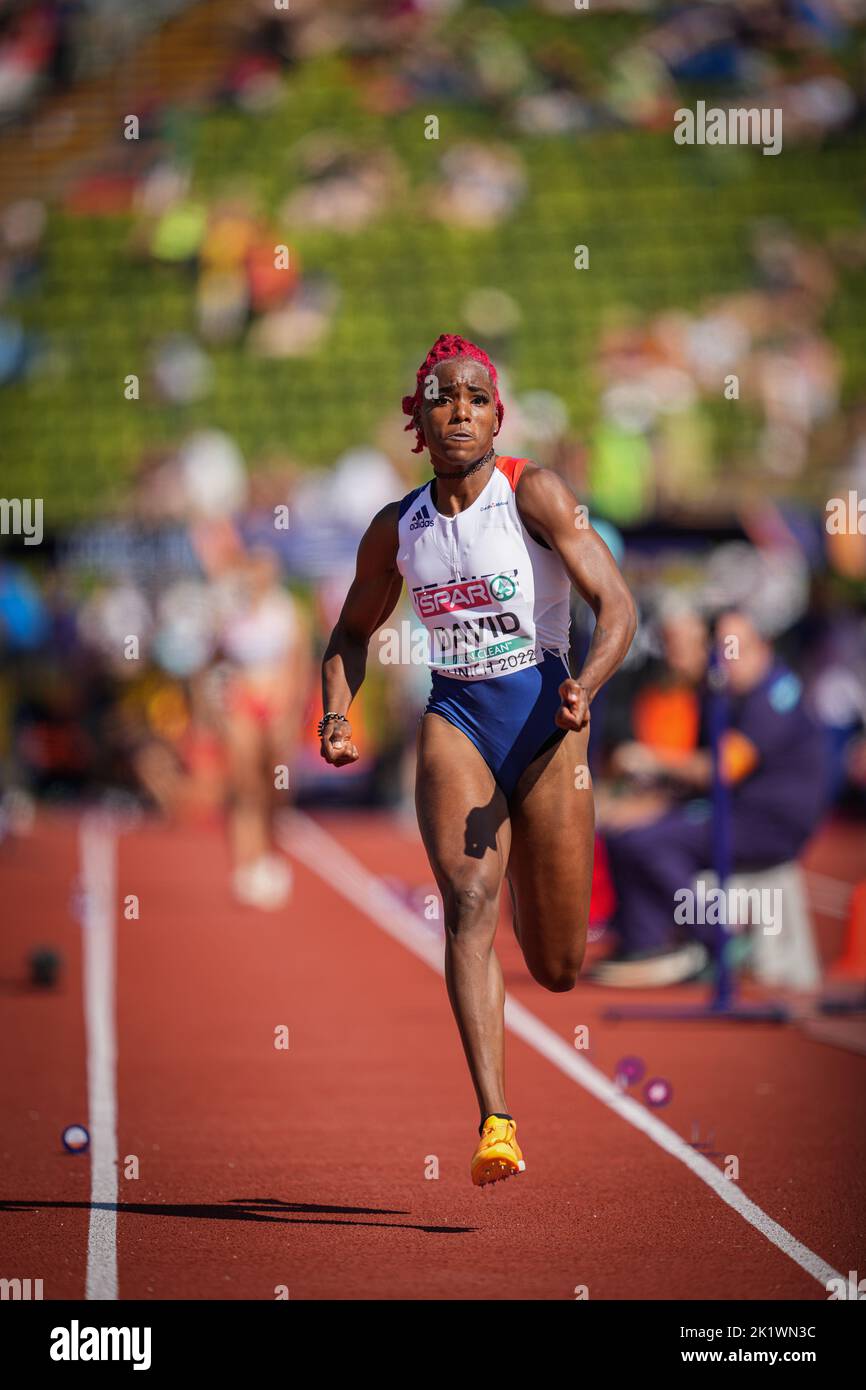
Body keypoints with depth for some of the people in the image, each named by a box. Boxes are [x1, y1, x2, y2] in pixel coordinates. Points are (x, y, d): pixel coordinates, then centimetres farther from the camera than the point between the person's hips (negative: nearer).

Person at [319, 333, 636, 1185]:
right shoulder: (398, 529, 5)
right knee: (469, 901, -24)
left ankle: (528, 874, 45)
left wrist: (586, 685, -30)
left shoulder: (535, 495, -6)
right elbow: (353, 631, 20)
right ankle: (495, 1123, -32)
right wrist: (336, 714, 1)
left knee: (558, 968, 5)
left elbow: (616, 606, -11)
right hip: (453, 718, 2)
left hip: (543, 716, -2)